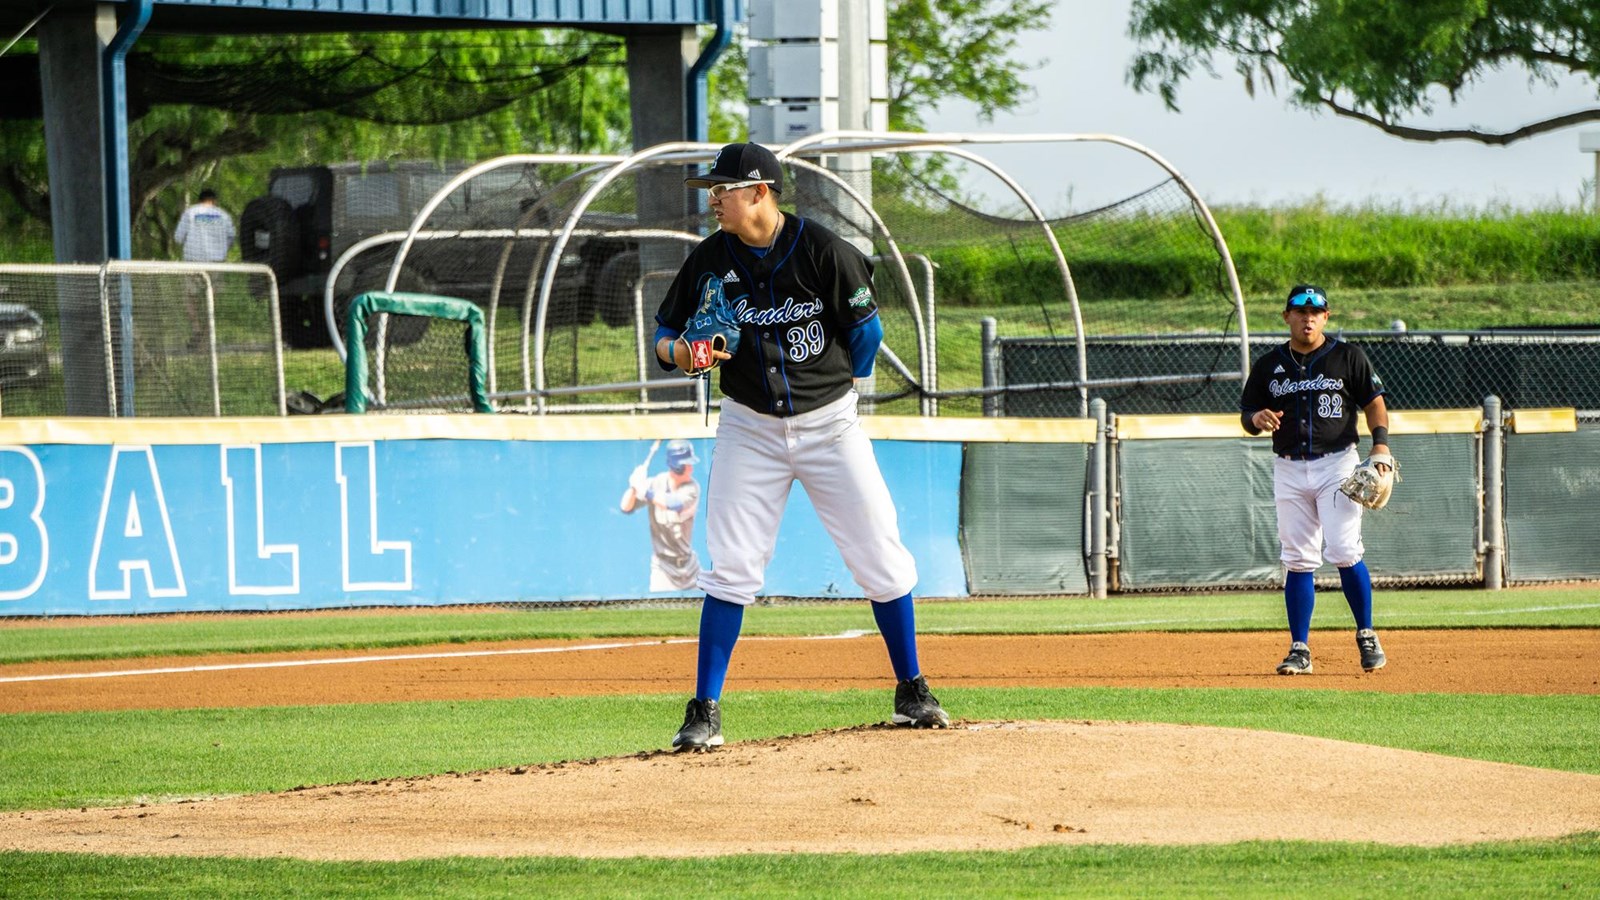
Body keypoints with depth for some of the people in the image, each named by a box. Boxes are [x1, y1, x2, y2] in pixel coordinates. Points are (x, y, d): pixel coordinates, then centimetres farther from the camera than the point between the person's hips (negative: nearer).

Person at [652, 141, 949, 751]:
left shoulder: (823, 251, -13)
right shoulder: (709, 261, -5)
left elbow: (865, 328, -3)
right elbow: (666, 335, 3)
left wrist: (842, 391, 4)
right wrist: (677, 351, -19)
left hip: (829, 423, -1)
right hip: (749, 428, 1)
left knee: (882, 560, 1)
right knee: (732, 568, -6)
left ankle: (911, 693, 17)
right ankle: (704, 713, -2)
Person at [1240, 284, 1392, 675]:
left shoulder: (1347, 357, 3)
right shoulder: (1269, 365, 10)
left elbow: (1374, 404, 3)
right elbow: (1247, 415, 13)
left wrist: (1380, 445, -13)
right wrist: (1257, 419, -12)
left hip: (1337, 463, -3)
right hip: (1289, 469, 3)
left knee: (1344, 551, -13)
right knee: (1297, 559, 1)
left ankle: (1366, 636, 1)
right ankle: (1300, 650, 4)